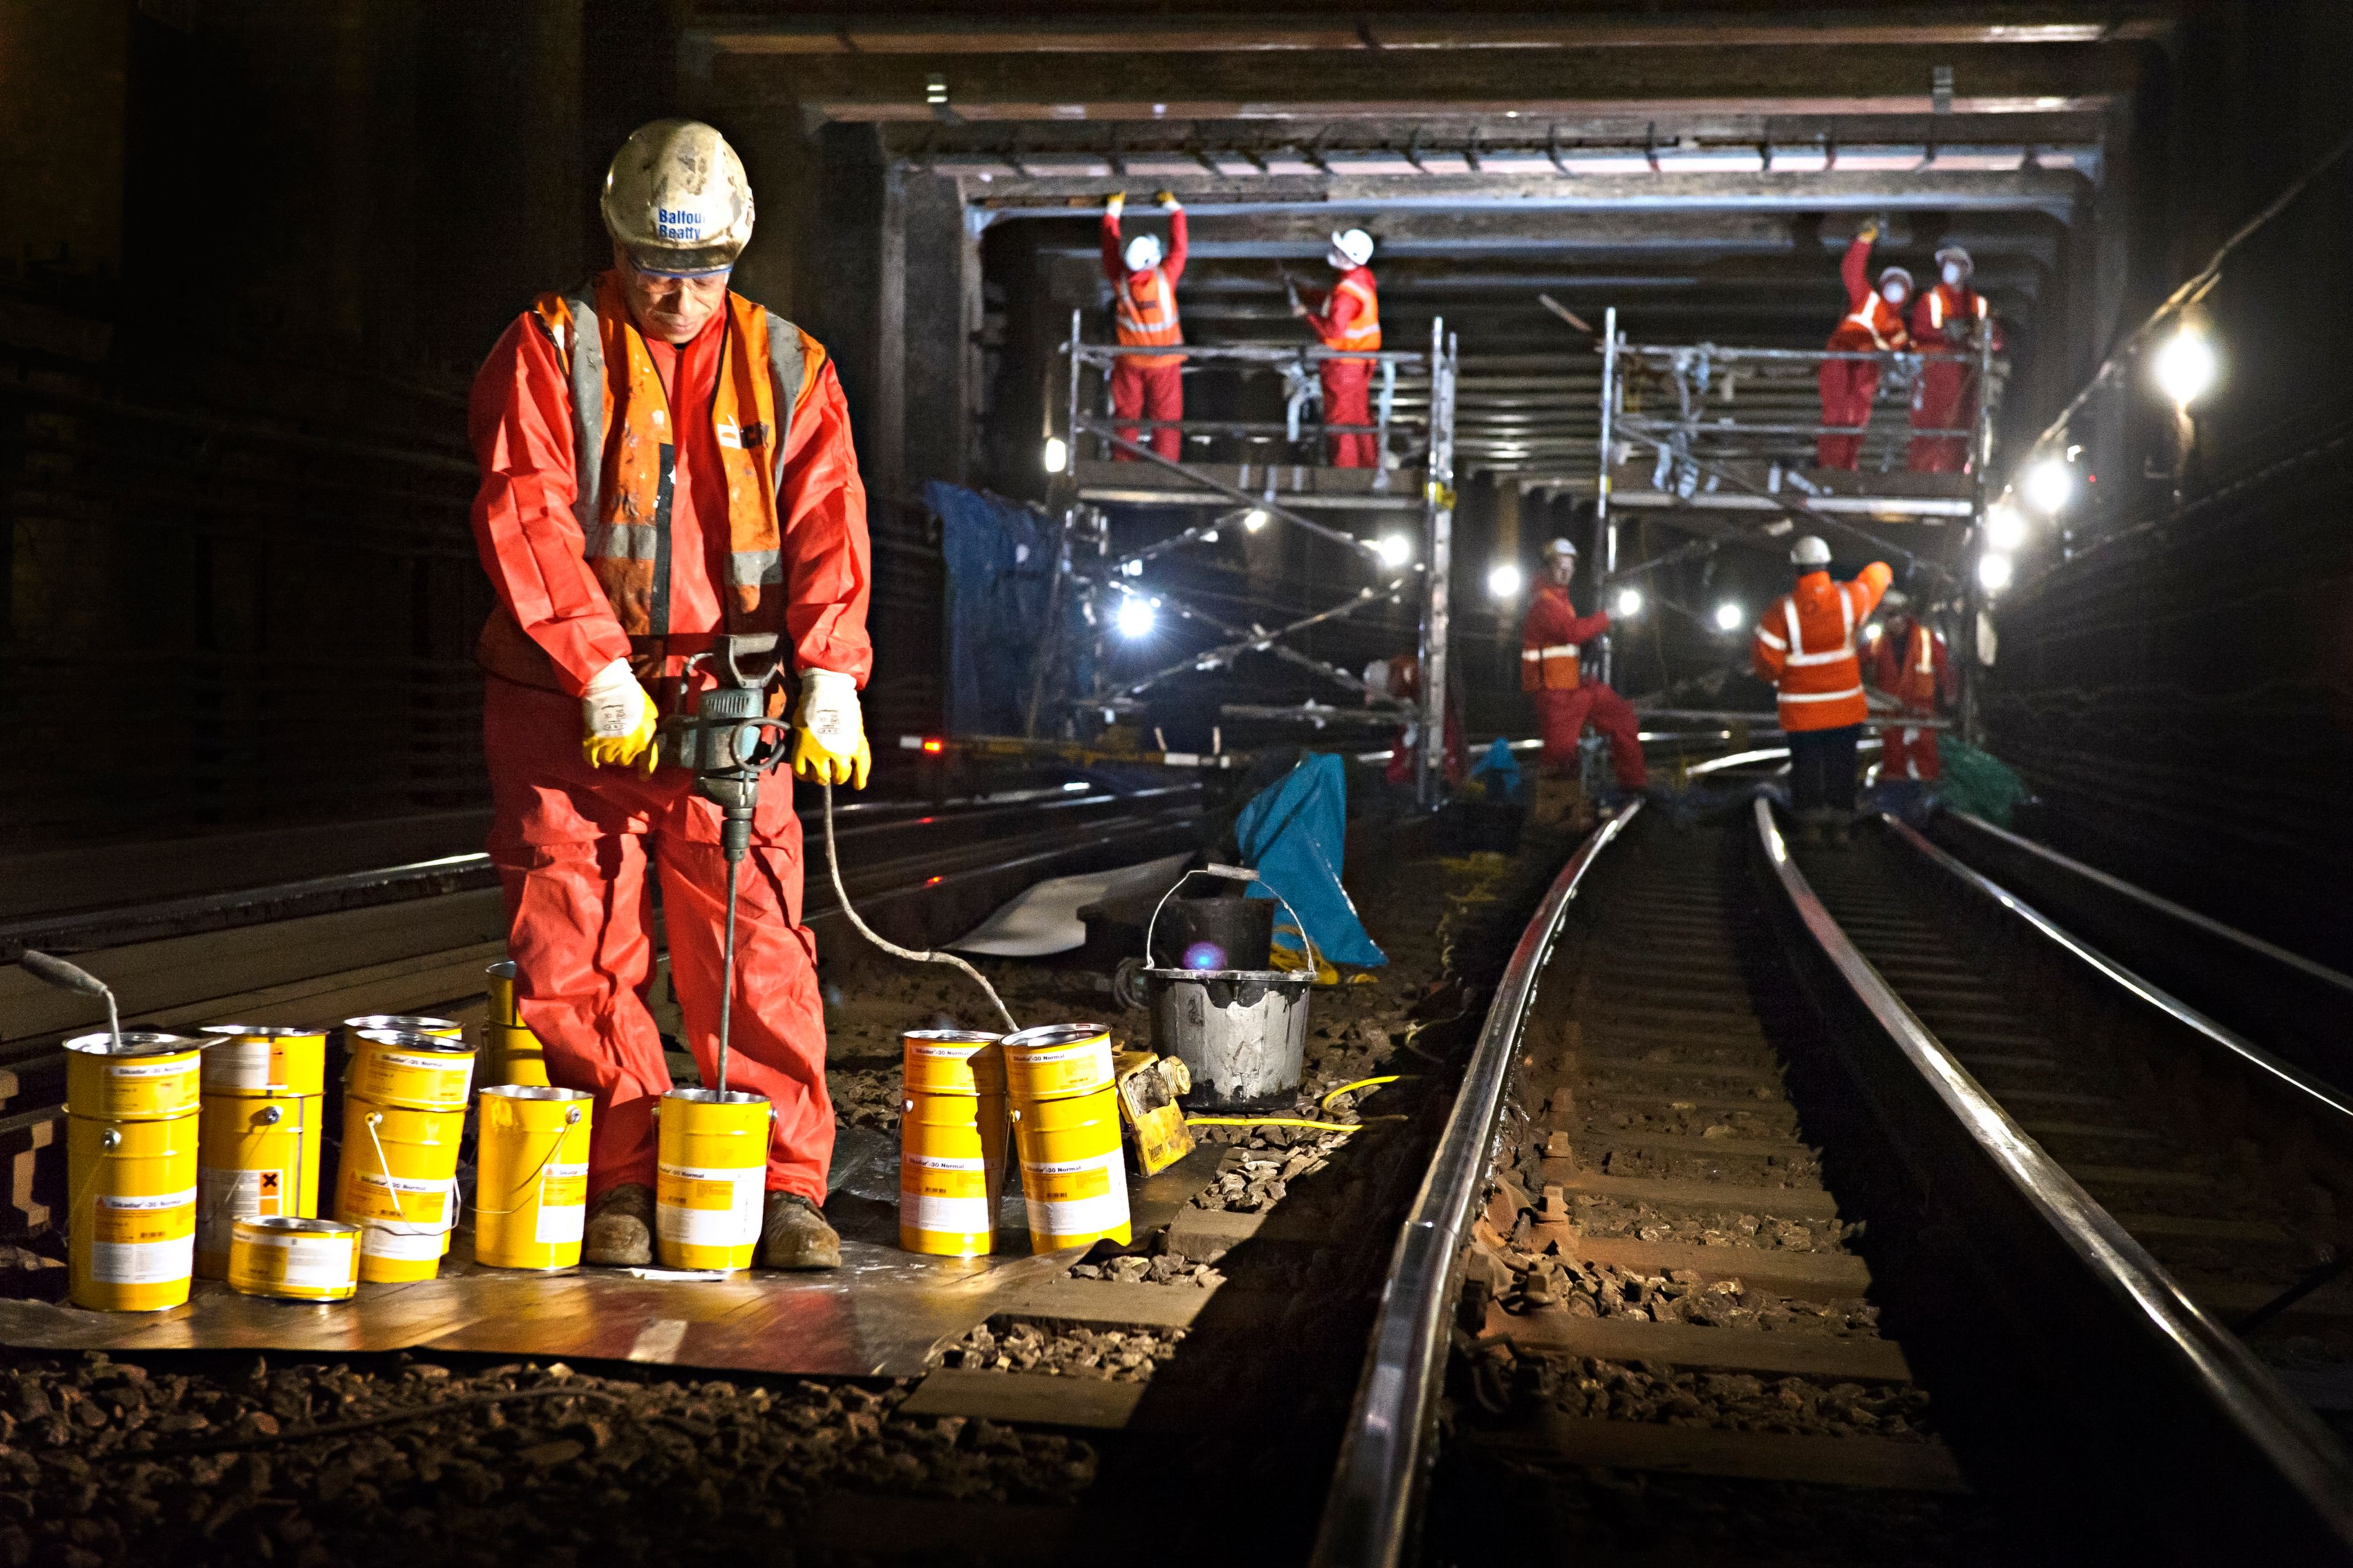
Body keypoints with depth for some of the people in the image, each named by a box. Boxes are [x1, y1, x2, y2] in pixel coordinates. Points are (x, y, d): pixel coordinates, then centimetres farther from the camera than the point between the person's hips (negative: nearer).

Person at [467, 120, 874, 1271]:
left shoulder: (787, 368, 10)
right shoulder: (547, 352, 3)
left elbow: (827, 526, -1)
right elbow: (525, 520, -9)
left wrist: (830, 674, -16)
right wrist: (602, 669, -18)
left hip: (730, 703, 1)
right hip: (569, 704, -1)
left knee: (756, 949, -4)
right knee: (575, 956, -1)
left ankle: (785, 1188, 4)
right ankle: (619, 1186, 11)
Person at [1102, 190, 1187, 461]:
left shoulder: (1120, 280, -16)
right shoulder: (1164, 279, -23)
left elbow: (1110, 248, 0)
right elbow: (1178, 248, -8)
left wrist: (1113, 210, 13)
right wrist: (1174, 208, 5)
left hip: (1129, 362, 3)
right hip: (1164, 362, -3)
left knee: (1126, 414, 13)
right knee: (1166, 417, 4)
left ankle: (1122, 462, 16)